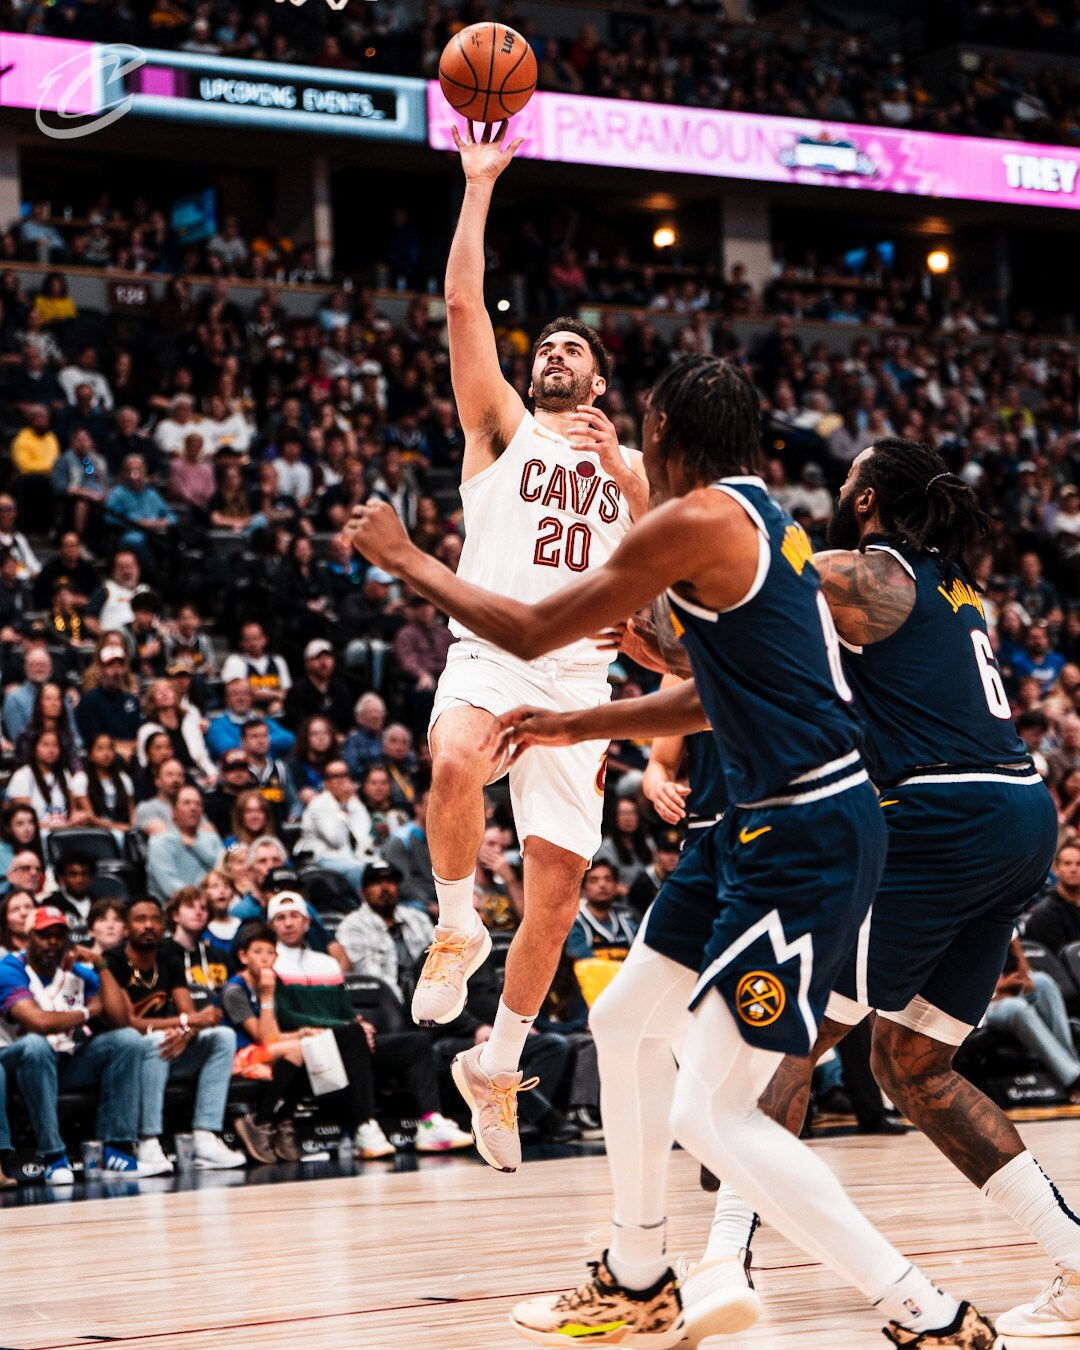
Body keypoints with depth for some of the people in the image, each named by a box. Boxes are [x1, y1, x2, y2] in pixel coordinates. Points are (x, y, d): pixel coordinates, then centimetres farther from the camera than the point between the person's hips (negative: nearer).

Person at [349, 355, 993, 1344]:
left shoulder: (697, 519, -13)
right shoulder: (761, 519, 15)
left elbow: (532, 633, -7)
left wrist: (406, 560, 7)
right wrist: (572, 727, 32)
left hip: (806, 839, -10)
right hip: (777, 825, 10)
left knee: (714, 1113, -9)